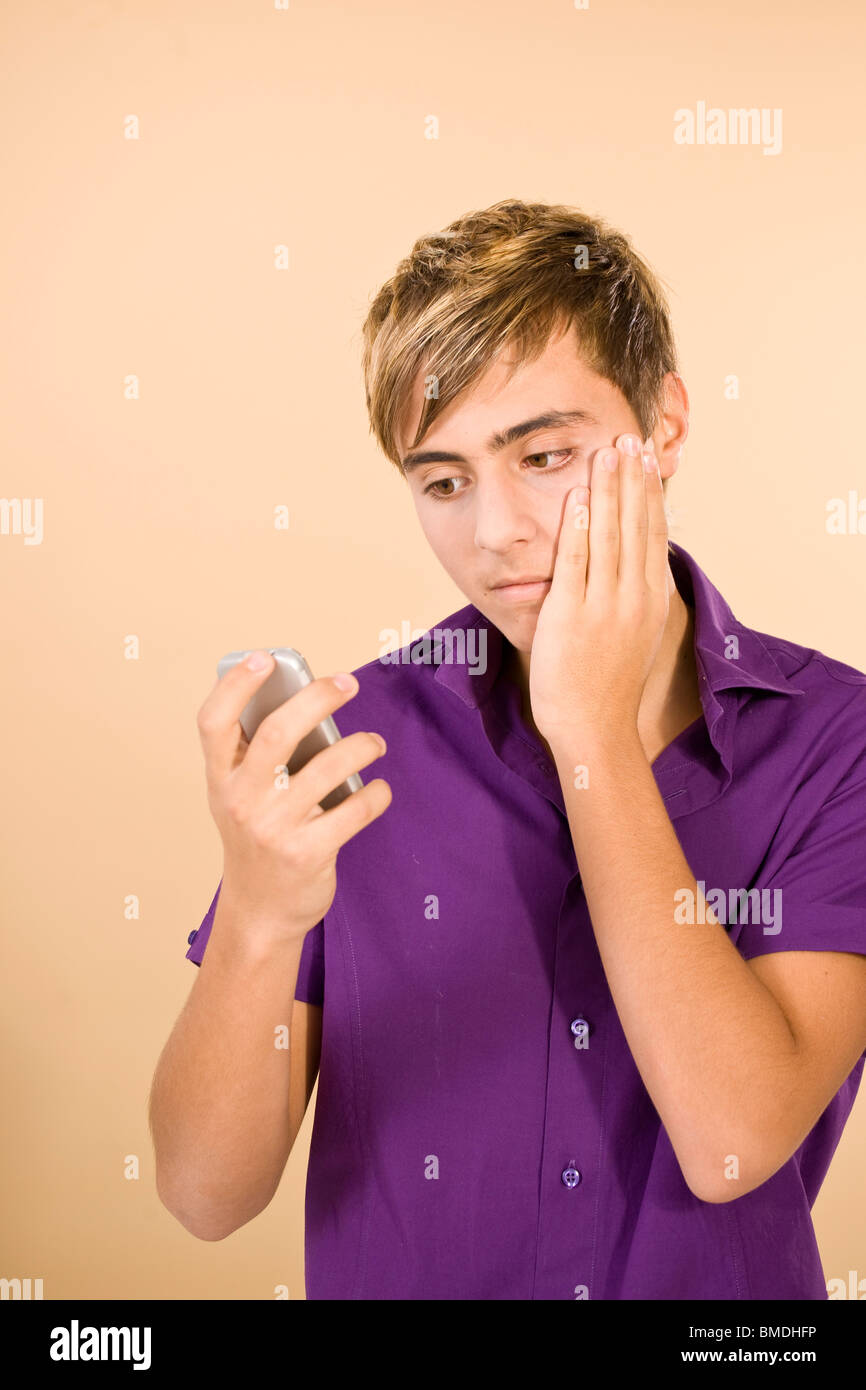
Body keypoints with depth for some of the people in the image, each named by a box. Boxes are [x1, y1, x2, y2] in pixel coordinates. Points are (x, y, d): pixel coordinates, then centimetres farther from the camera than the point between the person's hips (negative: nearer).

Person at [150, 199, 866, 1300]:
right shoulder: (348, 740, -7)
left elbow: (732, 1141, -17)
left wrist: (593, 729, -16)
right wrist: (260, 918, -26)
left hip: (725, 1285, 0)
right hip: (389, 1280, 1)